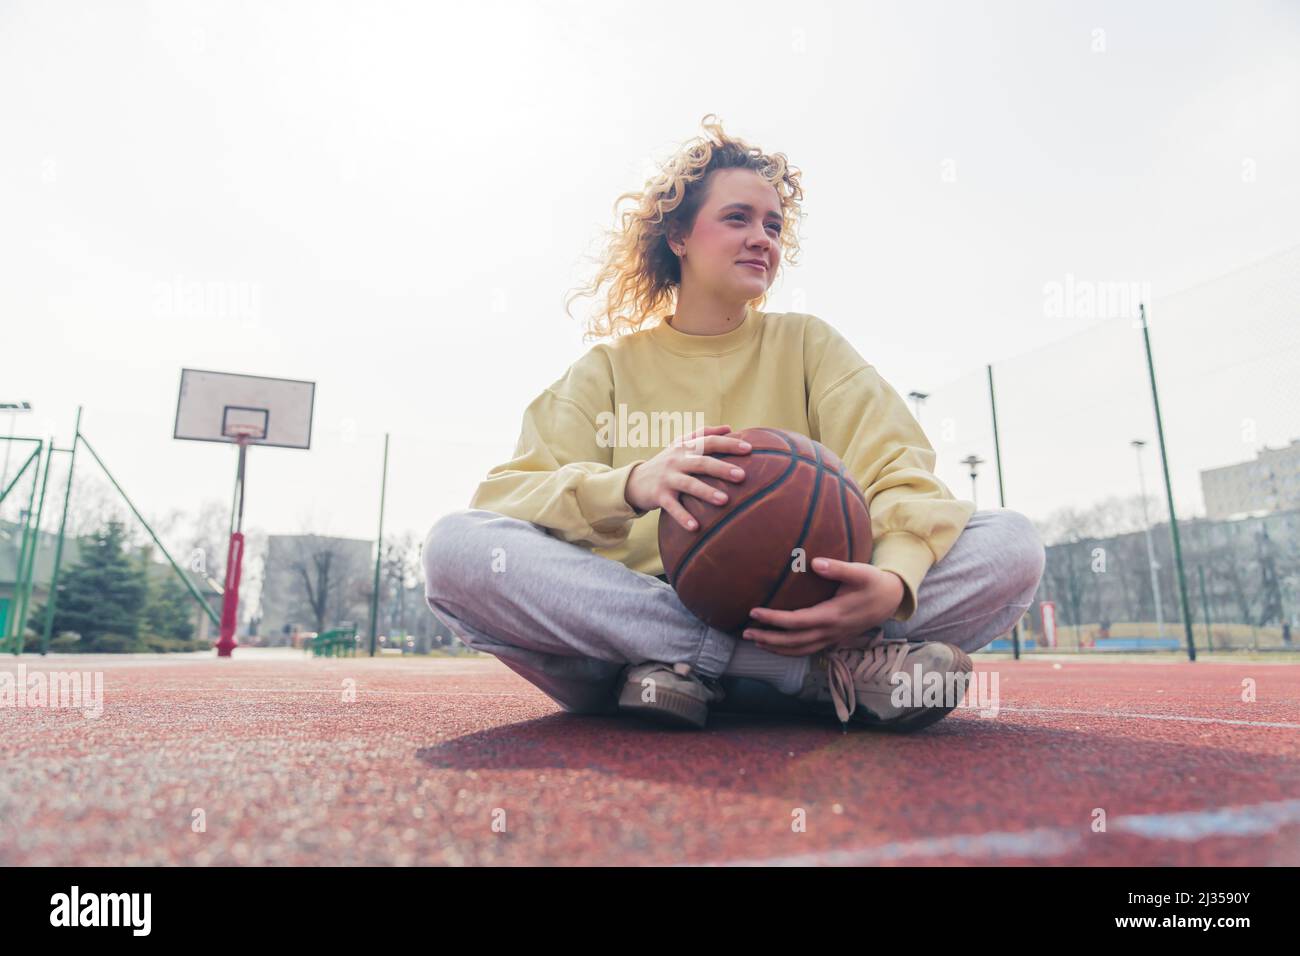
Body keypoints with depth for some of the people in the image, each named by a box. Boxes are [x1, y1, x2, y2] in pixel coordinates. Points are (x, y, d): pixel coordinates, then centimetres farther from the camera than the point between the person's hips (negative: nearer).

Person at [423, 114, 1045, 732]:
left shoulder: (807, 344, 13)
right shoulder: (609, 367, 10)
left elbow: (901, 478, -1)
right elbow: (503, 496, -4)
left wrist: (894, 582, -24)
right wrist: (631, 487, -25)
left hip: (795, 626, 1)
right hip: (635, 627, 0)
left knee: (1012, 542, -15)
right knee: (454, 546, -26)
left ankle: (685, 670, -23)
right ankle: (836, 672, -26)